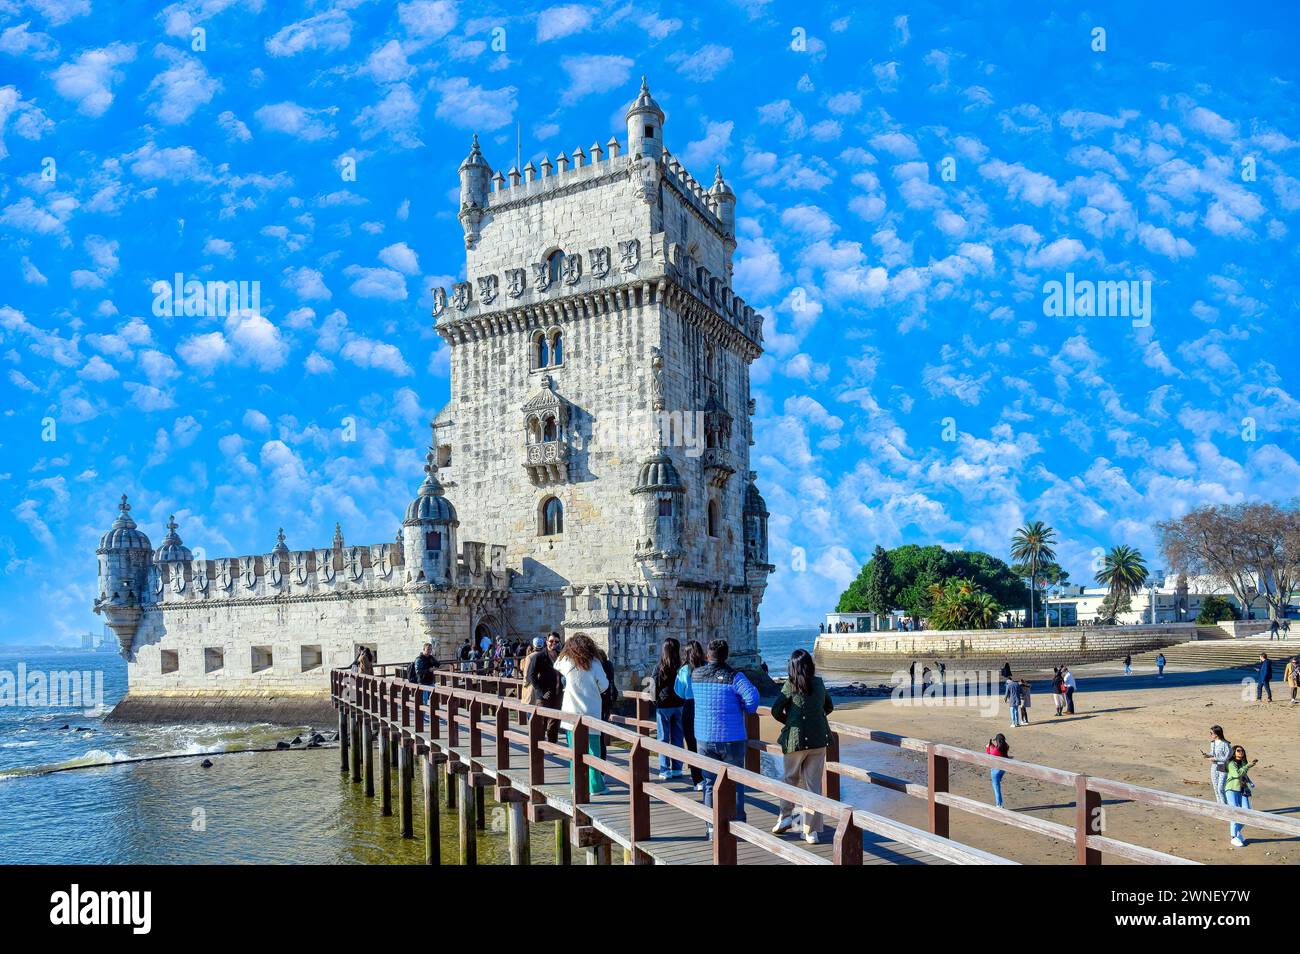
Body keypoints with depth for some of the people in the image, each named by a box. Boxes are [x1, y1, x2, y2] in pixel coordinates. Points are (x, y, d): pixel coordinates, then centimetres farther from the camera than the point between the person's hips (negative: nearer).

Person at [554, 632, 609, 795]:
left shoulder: (566, 661, -3)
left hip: (572, 713, 2)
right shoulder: (594, 663, -6)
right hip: (591, 713, -2)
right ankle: (595, 785, 3)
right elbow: (604, 685, -5)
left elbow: (556, 666, 18)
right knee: (592, 750, 4)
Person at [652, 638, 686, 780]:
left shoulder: (659, 668, -10)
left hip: (663, 706, -2)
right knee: (678, 738, 10)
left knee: (663, 739, 4)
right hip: (679, 705, 2)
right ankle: (677, 769, 14)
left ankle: (665, 771, 4)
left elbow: (656, 689, -4)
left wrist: (656, 703, 9)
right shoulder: (681, 668, -6)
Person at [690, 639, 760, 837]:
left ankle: (712, 827, 13)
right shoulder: (733, 676, -13)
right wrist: (747, 709, -4)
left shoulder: (695, 675, 0)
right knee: (735, 782, 9)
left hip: (704, 739, 3)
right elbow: (752, 696, -25)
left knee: (710, 783, 12)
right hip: (731, 739, -3)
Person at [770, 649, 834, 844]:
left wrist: (788, 722, 7)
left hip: (796, 738, -3)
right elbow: (829, 707, 17)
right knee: (814, 784, 7)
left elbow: (776, 710, -11)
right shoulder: (819, 683, 4)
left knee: (790, 778, 19)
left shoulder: (791, 686, -7)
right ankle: (812, 831, 8)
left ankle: (785, 816, 17)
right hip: (819, 740, 3)